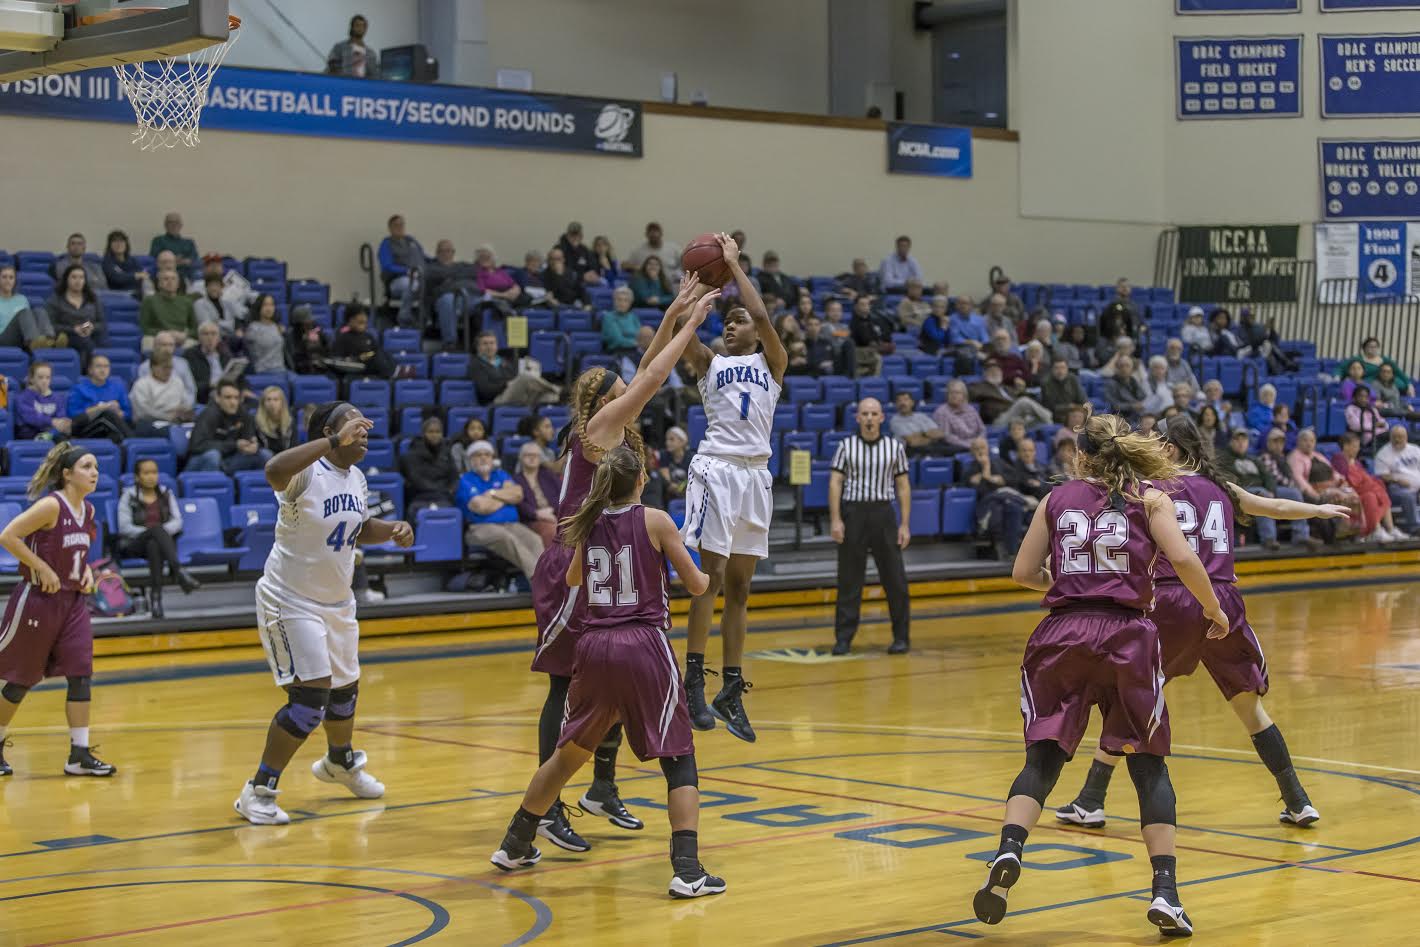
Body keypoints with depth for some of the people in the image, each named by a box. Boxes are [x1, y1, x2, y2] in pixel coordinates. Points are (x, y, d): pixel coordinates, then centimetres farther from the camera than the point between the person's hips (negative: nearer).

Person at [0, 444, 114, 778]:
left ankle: (80, 755, 1)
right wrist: (43, 569, -21)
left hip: (73, 600, 7)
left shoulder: (88, 510, 6)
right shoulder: (50, 505, -17)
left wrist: (86, 570, 4)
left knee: (81, 675, -2)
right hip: (37, 600, -7)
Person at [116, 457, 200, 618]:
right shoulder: (128, 496, 3)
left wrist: (164, 531, -17)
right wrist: (150, 531, -19)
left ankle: (155, 596, -49)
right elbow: (125, 527, -6)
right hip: (133, 545, -3)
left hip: (163, 542, 3)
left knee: (154, 545, -37)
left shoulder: (166, 494, 13)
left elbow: (177, 521, 5)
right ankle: (179, 572, -54)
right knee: (157, 529, -36)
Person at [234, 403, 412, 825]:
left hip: (337, 602, 8)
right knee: (311, 698, -17)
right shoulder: (308, 474, -23)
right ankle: (258, 792, -6)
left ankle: (340, 762, 52)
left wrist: (393, 530, 0)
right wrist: (336, 441, -49)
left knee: (345, 689, 23)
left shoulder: (356, 478, 3)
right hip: (290, 602, -8)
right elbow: (274, 471, -48)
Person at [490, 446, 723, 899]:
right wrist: (710, 576, 25)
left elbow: (571, 579, 28)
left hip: (595, 645, 5)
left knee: (570, 751, 21)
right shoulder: (655, 521, -3)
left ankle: (515, 845, 30)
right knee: (678, 757, 2)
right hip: (644, 645, -5)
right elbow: (696, 585, 3)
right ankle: (687, 870, -10)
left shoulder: (589, 524, 10)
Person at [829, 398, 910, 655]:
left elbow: (903, 487, 7)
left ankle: (901, 636, 11)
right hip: (852, 512, 0)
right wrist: (835, 520, -8)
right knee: (848, 579, 2)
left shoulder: (895, 447, 6)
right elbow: (835, 483, 1)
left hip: (883, 513, 1)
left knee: (895, 579, 0)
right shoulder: (846, 446, 4)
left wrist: (904, 524, 1)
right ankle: (844, 638, 8)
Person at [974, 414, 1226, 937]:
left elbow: (1023, 572, 11)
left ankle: (1008, 851, -19)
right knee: (1148, 762, 10)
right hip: (1126, 634, -1)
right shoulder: (1149, 498, 9)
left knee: (1042, 758, 7)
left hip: (1062, 634, 1)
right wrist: (1214, 609, 9)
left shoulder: (1058, 498, 14)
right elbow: (1183, 559, -6)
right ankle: (1165, 890, 0)